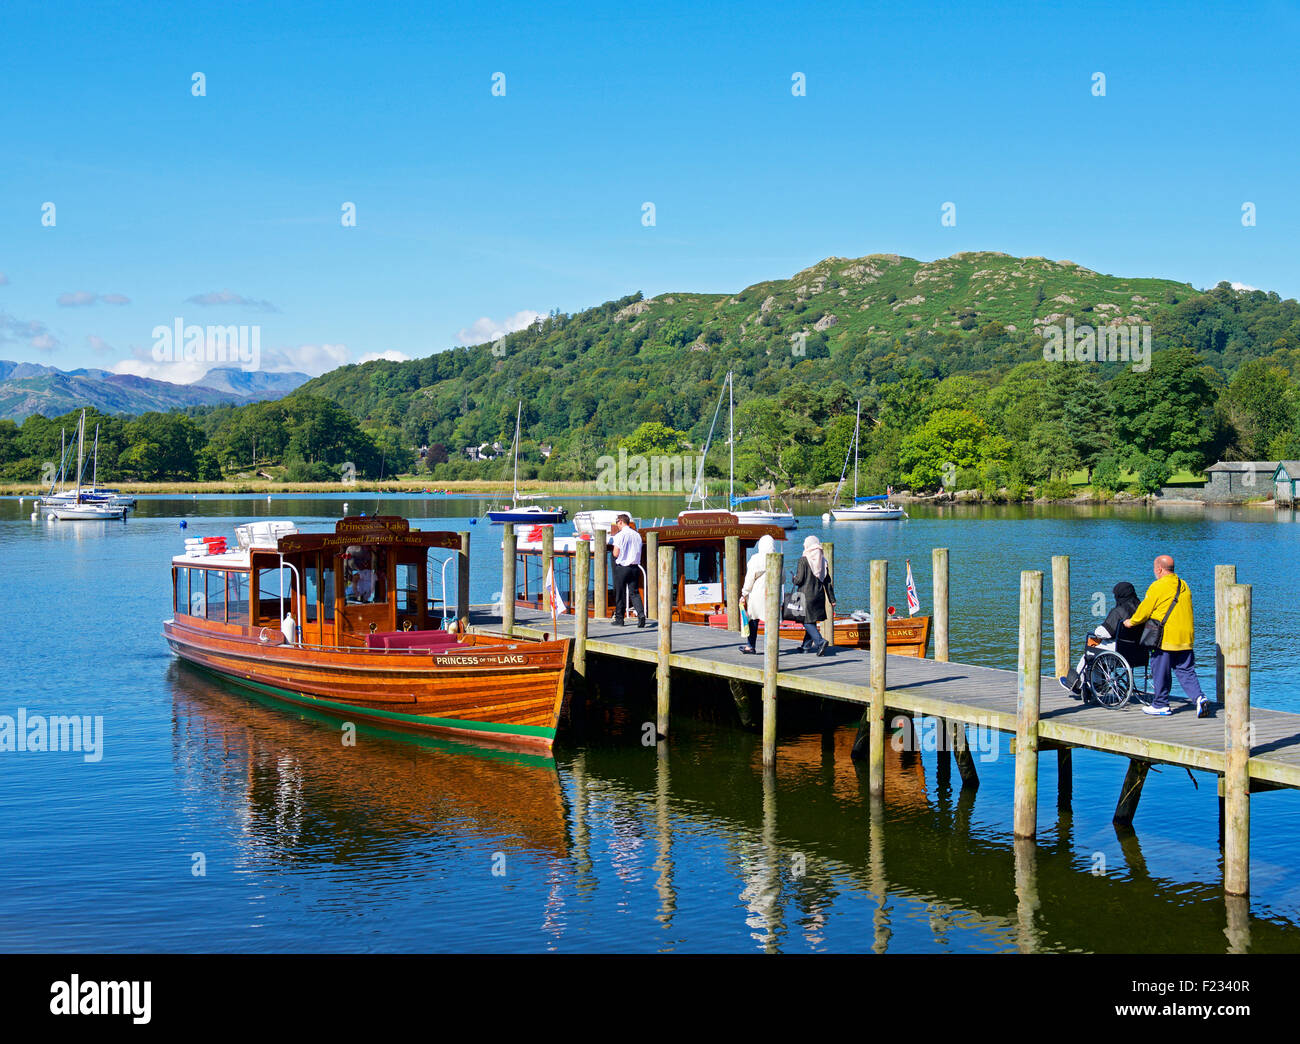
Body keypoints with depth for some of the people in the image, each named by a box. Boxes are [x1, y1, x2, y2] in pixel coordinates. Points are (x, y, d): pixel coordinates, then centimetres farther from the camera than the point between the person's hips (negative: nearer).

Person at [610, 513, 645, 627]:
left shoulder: (620, 535, -11)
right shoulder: (637, 535, 7)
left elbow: (616, 554, -13)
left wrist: (614, 550, 7)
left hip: (621, 567, -5)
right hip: (634, 566, 5)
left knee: (620, 593, 5)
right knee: (634, 592, 6)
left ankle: (619, 619, 12)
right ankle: (641, 614, -13)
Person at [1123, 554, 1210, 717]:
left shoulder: (1157, 587, -11)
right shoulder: (1184, 585, 11)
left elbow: (1144, 611, -6)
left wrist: (1131, 622, 11)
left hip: (1165, 637, -6)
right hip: (1185, 637, 6)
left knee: (1160, 673, 5)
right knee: (1186, 672, 10)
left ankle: (1160, 705, 13)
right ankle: (1199, 697, -7)